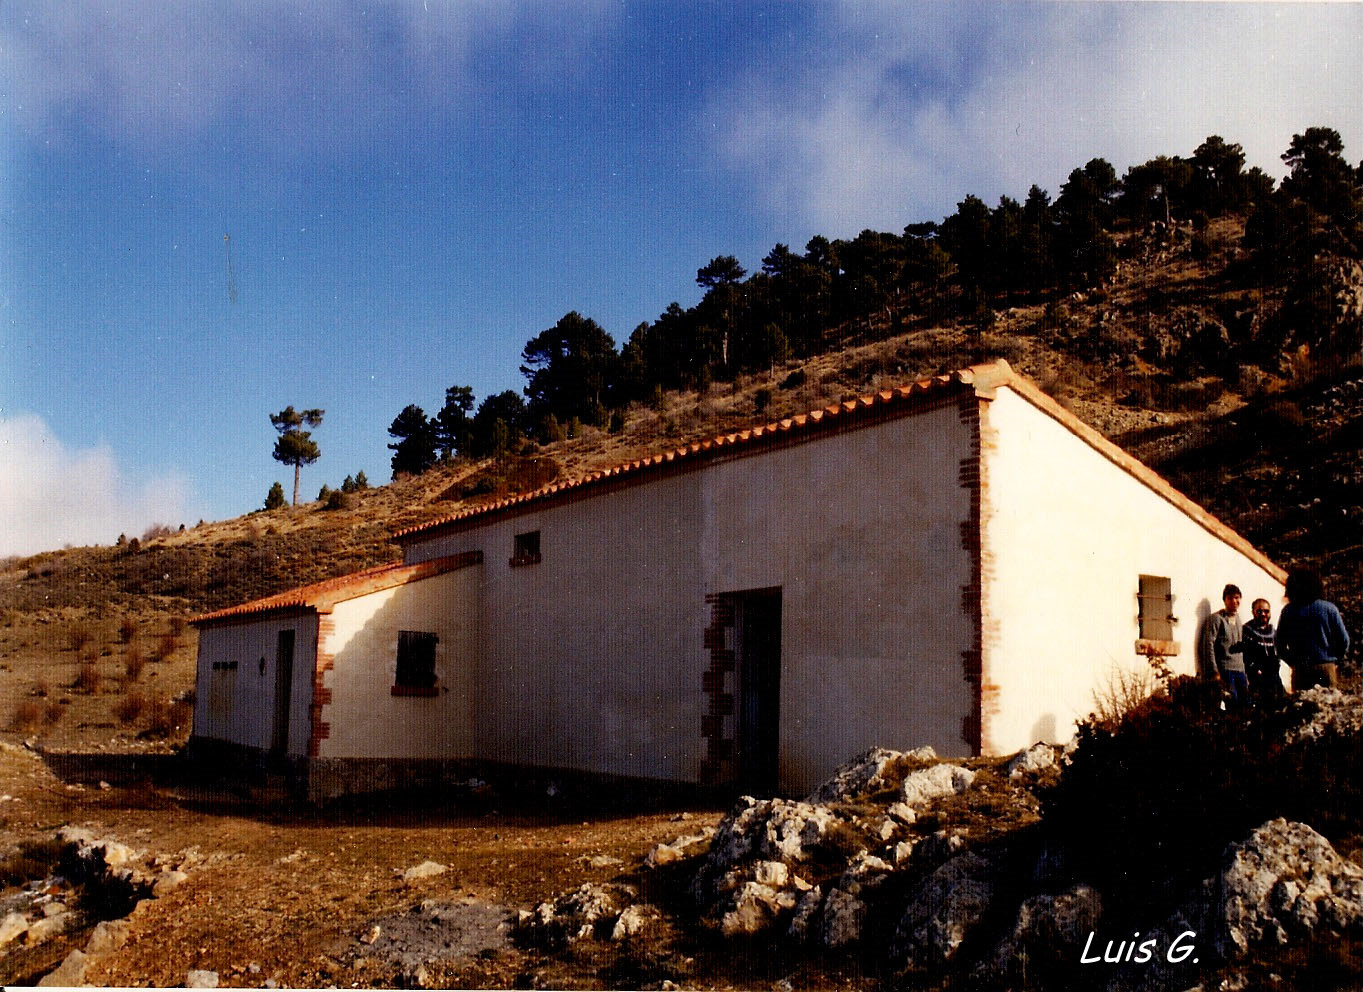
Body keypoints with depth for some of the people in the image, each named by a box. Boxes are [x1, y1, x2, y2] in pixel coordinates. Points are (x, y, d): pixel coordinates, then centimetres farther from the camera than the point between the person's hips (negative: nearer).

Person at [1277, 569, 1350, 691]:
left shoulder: (1288, 611, 0)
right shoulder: (1330, 608, 0)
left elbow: (1280, 644, 1)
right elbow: (1344, 640, 1)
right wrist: (1336, 660, 15)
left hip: (1300, 669, 0)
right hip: (1327, 666, 0)